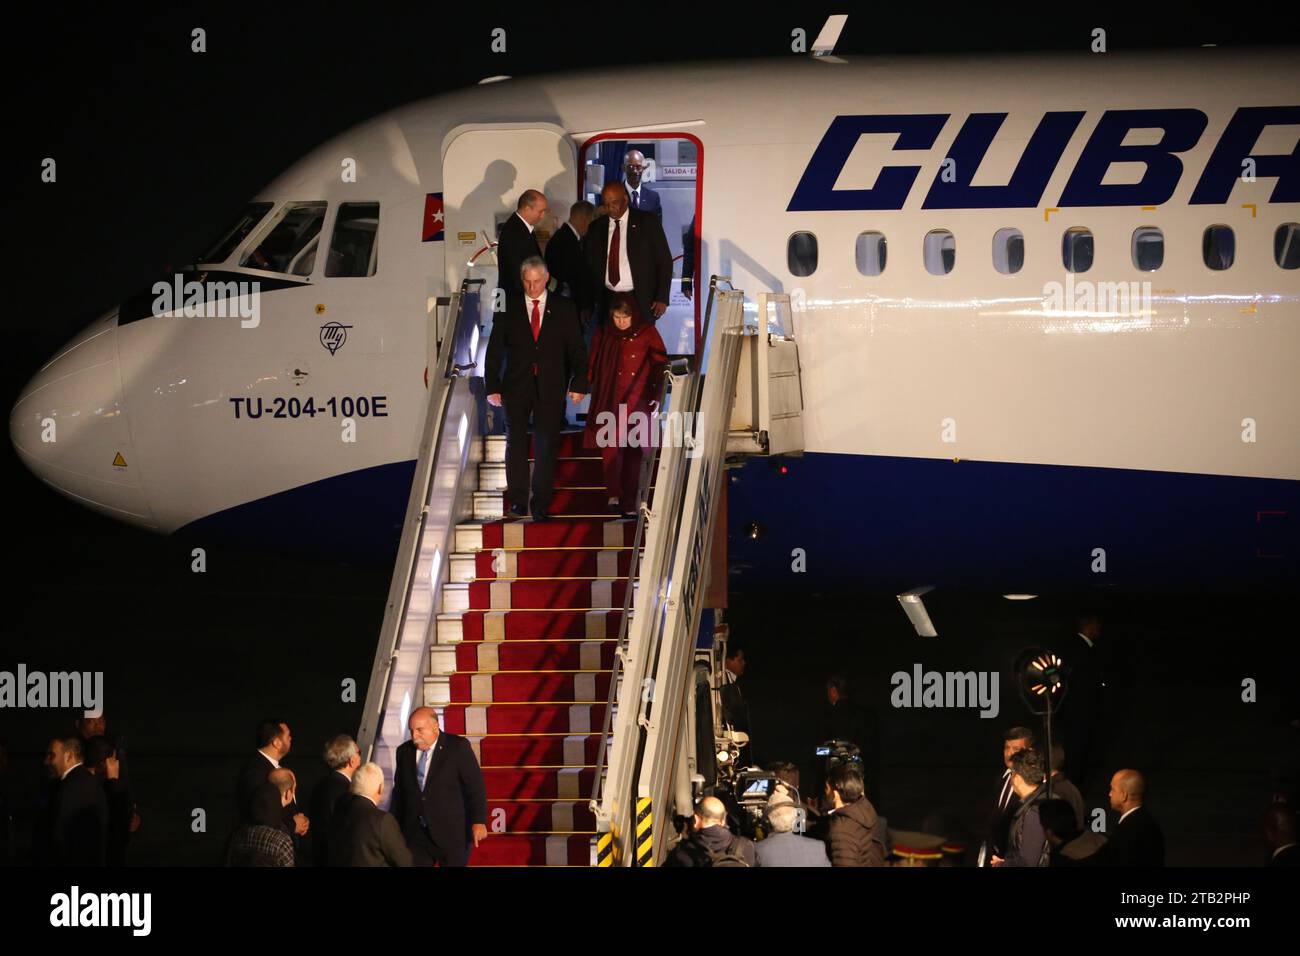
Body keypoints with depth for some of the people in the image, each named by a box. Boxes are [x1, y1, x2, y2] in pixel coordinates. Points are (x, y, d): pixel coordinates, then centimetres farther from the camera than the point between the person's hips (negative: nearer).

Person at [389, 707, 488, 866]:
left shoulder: (458, 747, -6)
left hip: (451, 833, -3)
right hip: (415, 834, 4)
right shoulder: (404, 751, 7)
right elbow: (399, 791, 14)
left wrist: (479, 822, -13)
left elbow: (475, 786, -7)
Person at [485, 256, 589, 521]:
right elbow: (495, 350, 4)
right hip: (516, 386, 1)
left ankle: (541, 503, 2)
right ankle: (518, 499, 11)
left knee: (546, 445, -3)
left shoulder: (563, 309, 6)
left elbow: (576, 348, 6)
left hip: (550, 389, -1)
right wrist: (492, 386, -2)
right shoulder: (508, 310, 5)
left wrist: (578, 383, -3)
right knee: (516, 442, 3)